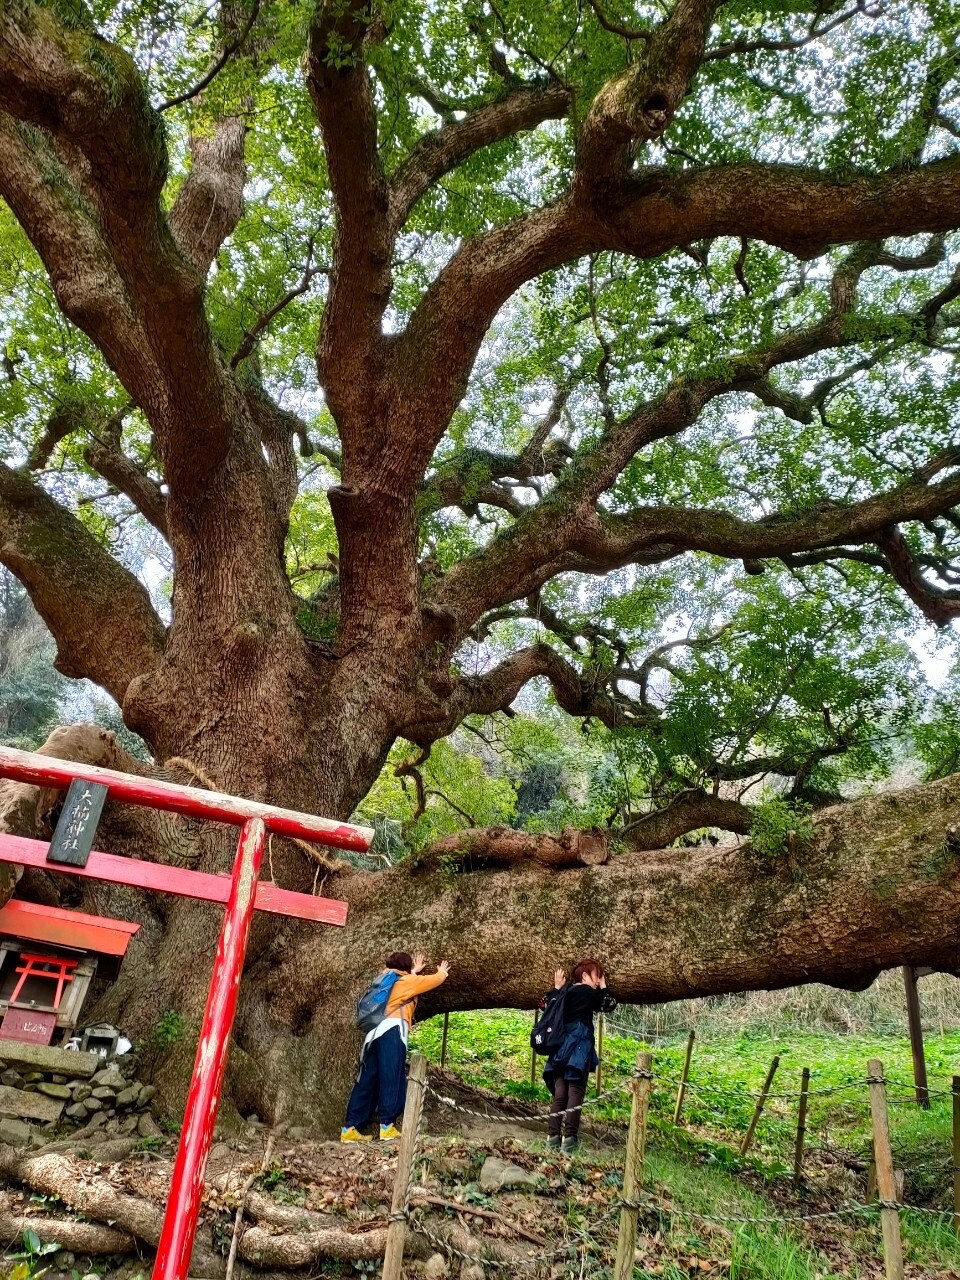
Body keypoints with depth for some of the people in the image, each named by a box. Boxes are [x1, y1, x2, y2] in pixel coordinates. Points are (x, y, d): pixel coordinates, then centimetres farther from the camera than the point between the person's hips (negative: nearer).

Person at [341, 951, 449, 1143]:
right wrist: (442, 971, 37)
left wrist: (415, 971, 55)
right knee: (391, 1079, -8)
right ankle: (387, 1126, -15)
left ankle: (350, 1128, 1)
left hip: (374, 1034, 7)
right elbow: (436, 979, 17)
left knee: (367, 1081, 5)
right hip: (391, 1032, -7)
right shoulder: (408, 981, 9)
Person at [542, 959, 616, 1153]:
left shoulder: (566, 992, 18)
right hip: (579, 1047, -6)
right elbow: (610, 1006, 8)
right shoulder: (589, 992, 1)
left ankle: (553, 1136, 0)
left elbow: (547, 1005, 22)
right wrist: (603, 987, 19)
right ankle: (569, 1138, -15)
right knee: (576, 1092, -8)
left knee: (560, 1093, 7)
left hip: (560, 1047, 6)